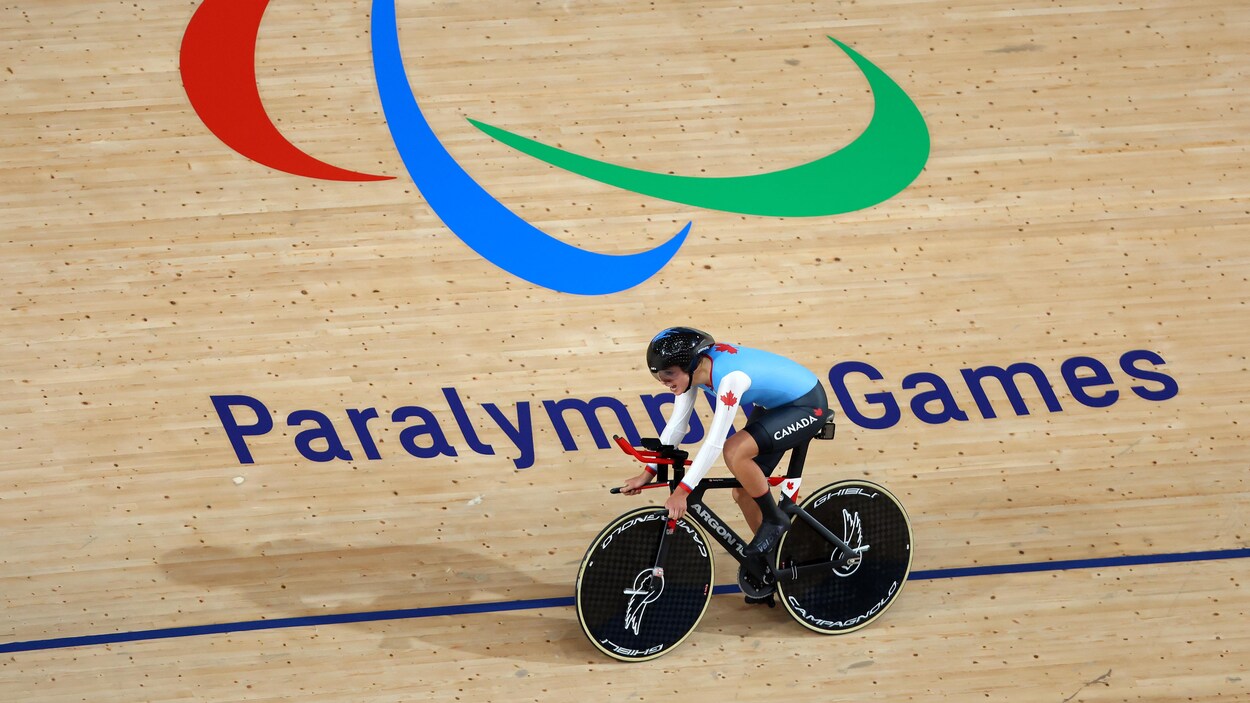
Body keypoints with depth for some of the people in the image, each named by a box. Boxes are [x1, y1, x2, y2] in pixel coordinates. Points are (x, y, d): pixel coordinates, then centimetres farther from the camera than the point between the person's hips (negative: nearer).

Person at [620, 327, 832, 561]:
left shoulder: (730, 377, -36)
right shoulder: (690, 368, -11)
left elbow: (715, 441, -38)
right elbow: (677, 424, -3)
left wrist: (682, 491, -38)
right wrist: (648, 473, -6)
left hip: (807, 405, -9)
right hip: (773, 405, 9)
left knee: (734, 452, -28)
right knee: (743, 492, 5)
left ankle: (774, 520, -7)